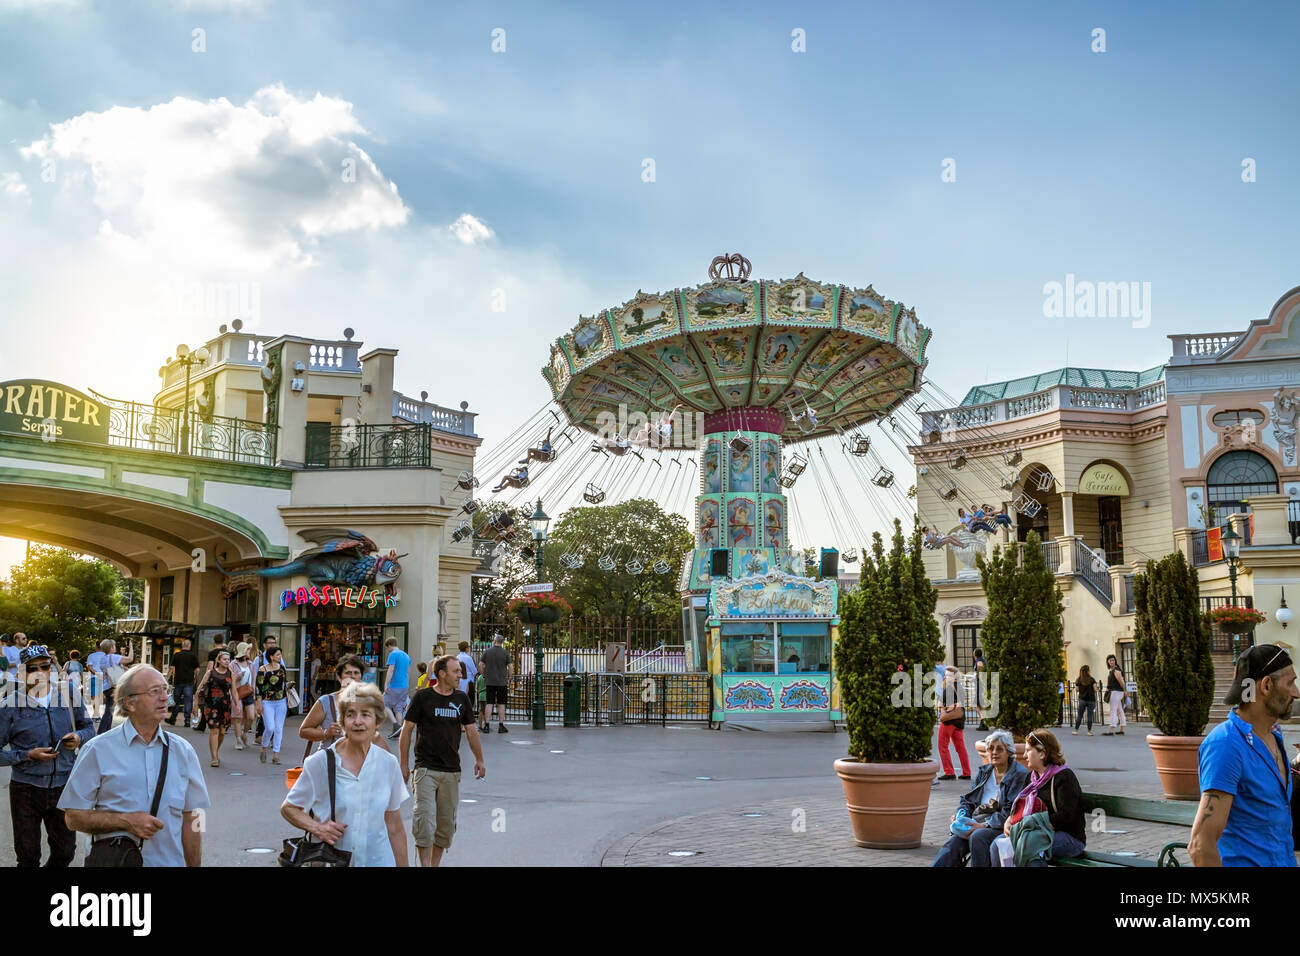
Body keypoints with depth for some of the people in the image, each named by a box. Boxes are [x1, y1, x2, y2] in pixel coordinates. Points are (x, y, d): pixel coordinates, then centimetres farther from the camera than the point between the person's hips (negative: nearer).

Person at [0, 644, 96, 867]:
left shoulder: (70, 694, -2)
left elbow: (88, 727, 11)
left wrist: (79, 737, -10)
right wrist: (28, 755, -19)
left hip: (63, 786, 2)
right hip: (26, 789, -2)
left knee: (65, 851, 14)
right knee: (28, 856, 11)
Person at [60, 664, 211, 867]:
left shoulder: (183, 751, 11)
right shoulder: (99, 749, 2)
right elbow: (74, 817, 1)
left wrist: (194, 865, 8)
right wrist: (126, 821, -11)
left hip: (169, 861, 1)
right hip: (113, 858, -1)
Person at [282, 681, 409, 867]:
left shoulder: (389, 764, 0)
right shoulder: (320, 763, -7)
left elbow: (395, 829, 7)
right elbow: (288, 808, 4)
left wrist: (402, 864, 6)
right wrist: (316, 827, -13)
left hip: (378, 859, 1)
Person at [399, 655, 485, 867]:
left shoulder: (461, 699, 9)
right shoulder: (422, 697, -3)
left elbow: (471, 730, 15)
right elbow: (407, 730, -1)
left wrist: (479, 760, 9)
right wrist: (404, 764, -3)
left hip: (452, 771, 4)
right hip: (426, 769, -4)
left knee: (446, 825, 8)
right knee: (425, 819, -14)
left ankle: (434, 864, 21)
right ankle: (424, 864, -10)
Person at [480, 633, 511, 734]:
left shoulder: (487, 651, 1)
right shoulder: (505, 653, -2)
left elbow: (481, 665, 1)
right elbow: (510, 666, -4)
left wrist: (484, 676, 12)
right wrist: (509, 678, 7)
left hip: (490, 681, 1)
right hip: (502, 682, -1)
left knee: (489, 703, 3)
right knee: (501, 704, 3)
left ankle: (487, 726, 1)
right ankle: (501, 726, 3)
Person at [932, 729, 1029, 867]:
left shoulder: (1020, 774, -1)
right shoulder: (984, 771, 21)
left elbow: (1012, 810, -10)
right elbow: (966, 799, 23)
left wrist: (985, 825, -18)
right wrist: (960, 815, 0)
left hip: (1001, 826, -4)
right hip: (978, 821, 5)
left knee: (977, 836, -36)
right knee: (954, 842, -25)